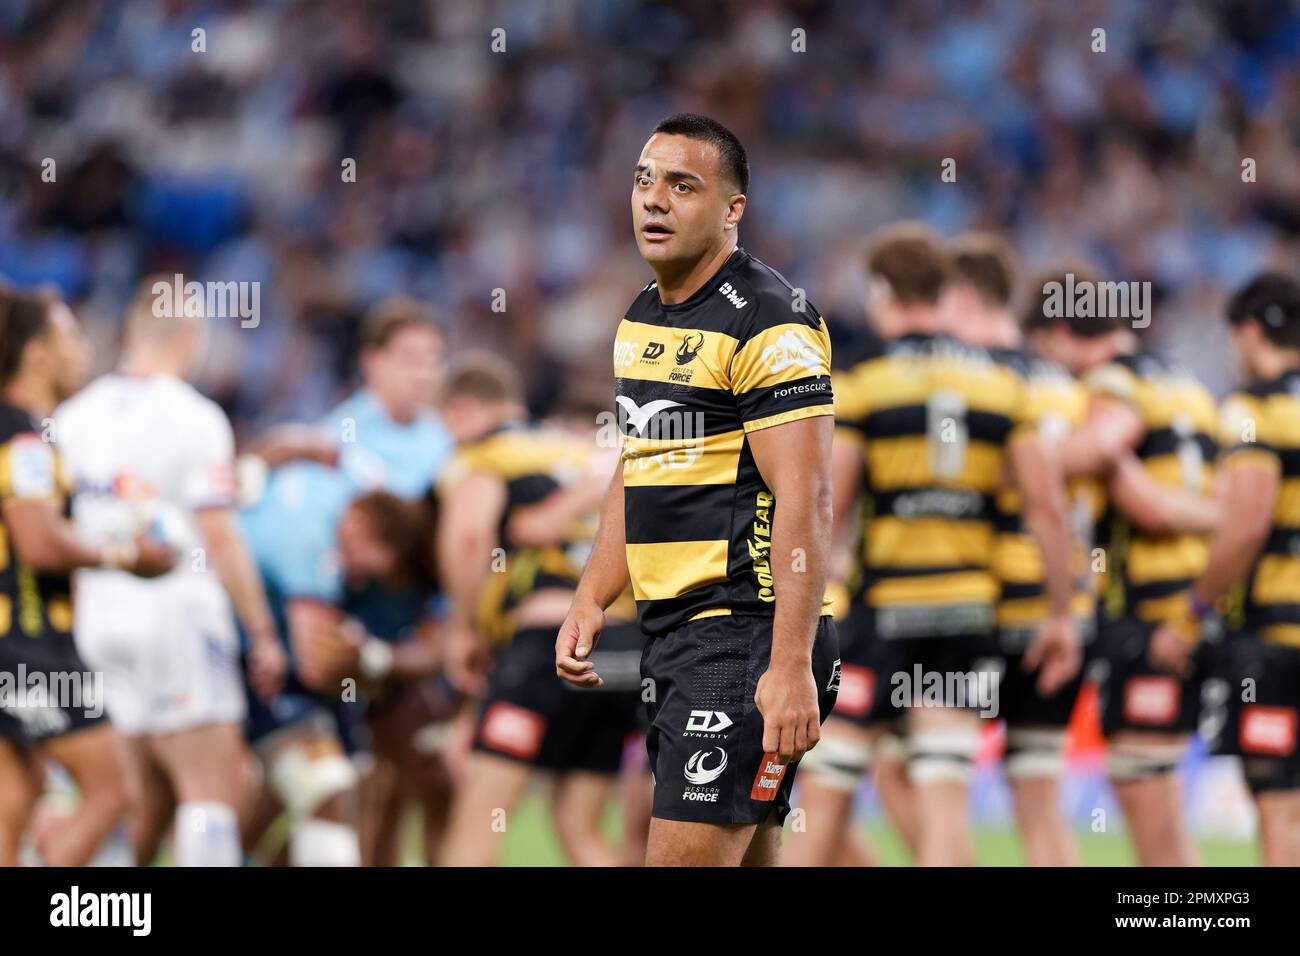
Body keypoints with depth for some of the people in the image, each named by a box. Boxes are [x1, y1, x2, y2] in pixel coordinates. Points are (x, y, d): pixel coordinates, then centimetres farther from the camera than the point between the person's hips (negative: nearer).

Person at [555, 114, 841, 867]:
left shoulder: (768, 321, -12)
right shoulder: (644, 320, 15)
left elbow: (805, 504, -19)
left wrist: (791, 666, -25)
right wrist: (592, 601, 14)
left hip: (746, 635, -9)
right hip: (673, 635, 9)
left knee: (684, 857, -15)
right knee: (746, 863, 10)